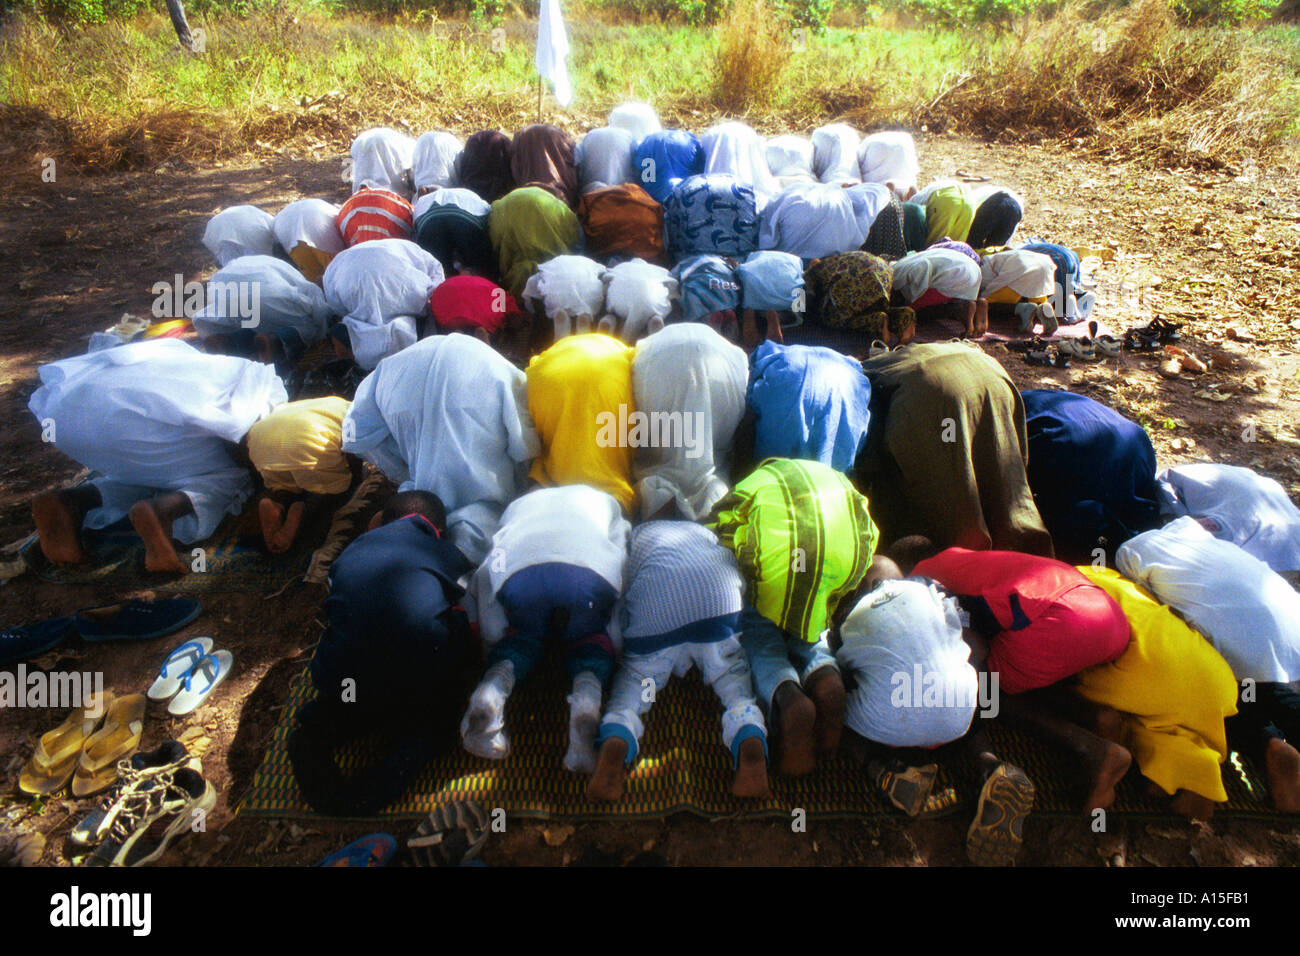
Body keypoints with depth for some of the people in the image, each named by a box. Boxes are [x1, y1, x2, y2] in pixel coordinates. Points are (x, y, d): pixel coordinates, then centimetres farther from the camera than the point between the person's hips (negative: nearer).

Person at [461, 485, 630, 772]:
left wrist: (494, 648, 38)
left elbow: (484, 577, 32)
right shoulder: (603, 501, 43)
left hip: (517, 571, 1)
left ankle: (492, 689, -3)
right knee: (591, 638, 25)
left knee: (521, 635, 29)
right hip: (592, 570, -1)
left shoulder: (517, 504, 44)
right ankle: (587, 699, -7)